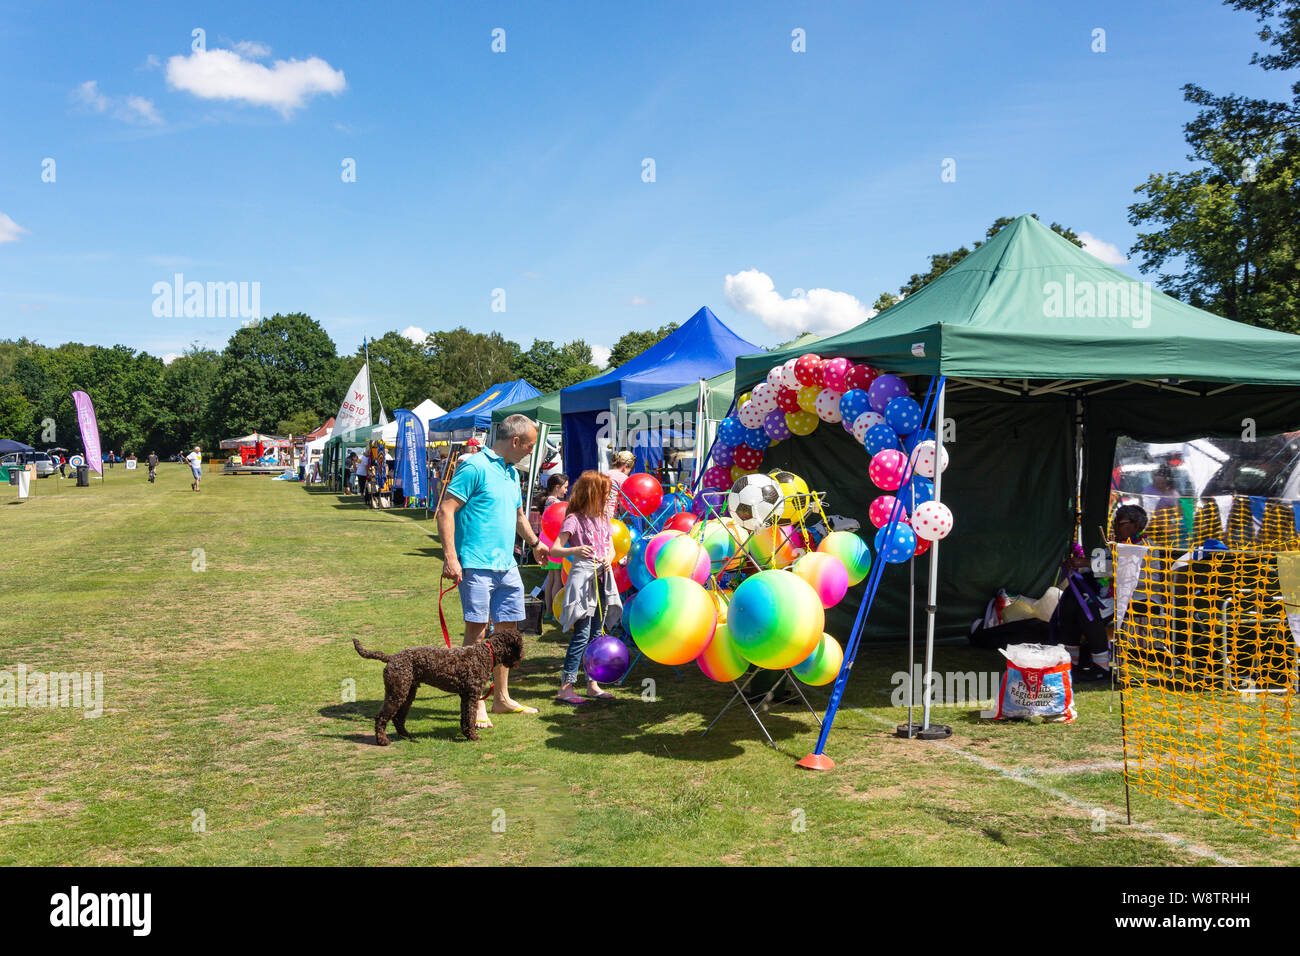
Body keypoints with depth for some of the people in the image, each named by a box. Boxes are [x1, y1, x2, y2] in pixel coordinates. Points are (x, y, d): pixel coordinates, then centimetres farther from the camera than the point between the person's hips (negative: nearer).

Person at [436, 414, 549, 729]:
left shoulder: (511, 473, 17)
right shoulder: (475, 467, -10)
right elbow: (446, 510, -14)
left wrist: (535, 543, 46)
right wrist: (450, 557, -20)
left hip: (506, 566, 9)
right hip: (477, 564, -8)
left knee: (506, 628, 12)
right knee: (477, 630, -6)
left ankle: (502, 698, 24)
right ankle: (476, 704, 1)